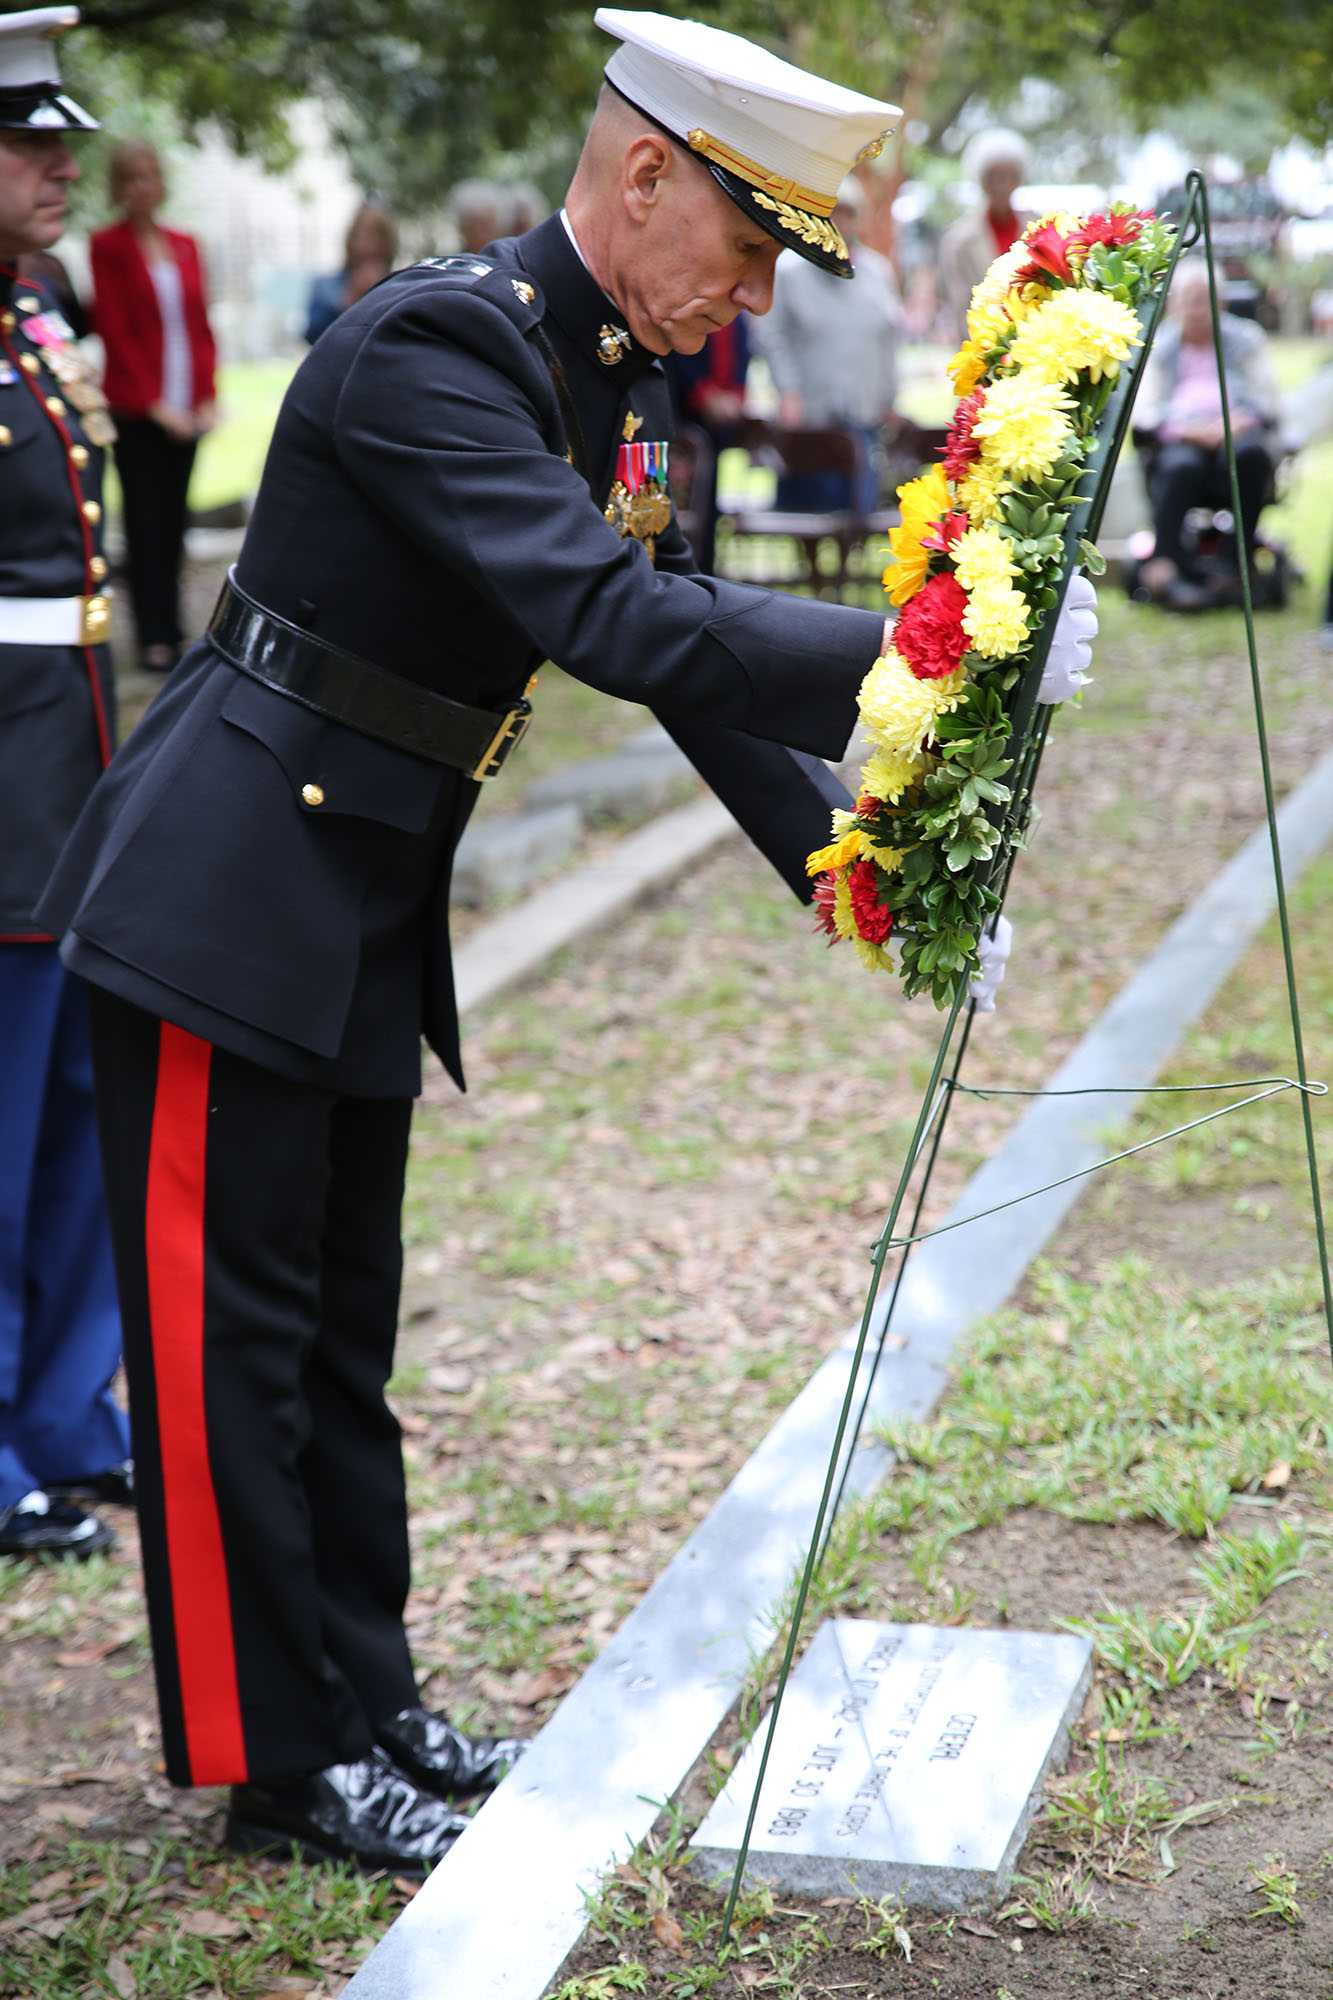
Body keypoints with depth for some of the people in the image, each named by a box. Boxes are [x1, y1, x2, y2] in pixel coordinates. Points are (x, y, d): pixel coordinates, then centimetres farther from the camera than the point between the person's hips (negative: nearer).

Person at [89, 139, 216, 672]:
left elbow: (201, 328, 12)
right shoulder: (108, 246, -3)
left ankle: (171, 628, 14)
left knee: (174, 522, 7)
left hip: (186, 412, 4)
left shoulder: (184, 246, 12)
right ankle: (155, 639, 2)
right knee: (146, 523, -3)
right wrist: (154, 403, -10)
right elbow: (115, 331, -6)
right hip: (136, 412, -4)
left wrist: (206, 398, 1)